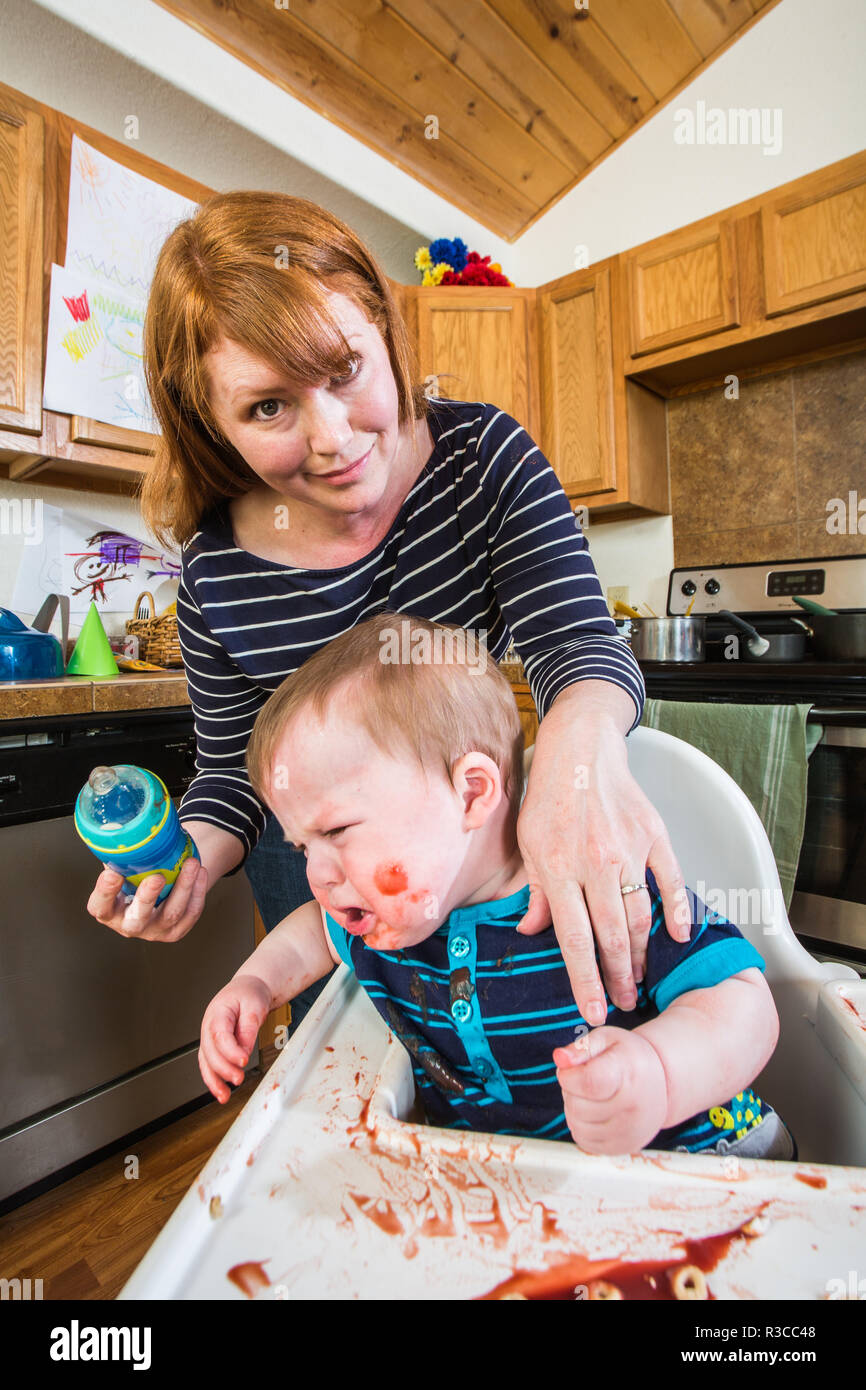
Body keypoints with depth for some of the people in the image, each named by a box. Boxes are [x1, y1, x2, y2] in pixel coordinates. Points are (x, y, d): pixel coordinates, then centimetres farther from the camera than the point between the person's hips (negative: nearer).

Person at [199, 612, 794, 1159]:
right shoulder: (378, 921, -7)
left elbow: (743, 998, -24)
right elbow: (319, 929, 16)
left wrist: (656, 1077, -43)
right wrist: (255, 984, 0)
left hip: (673, 1159, -4)